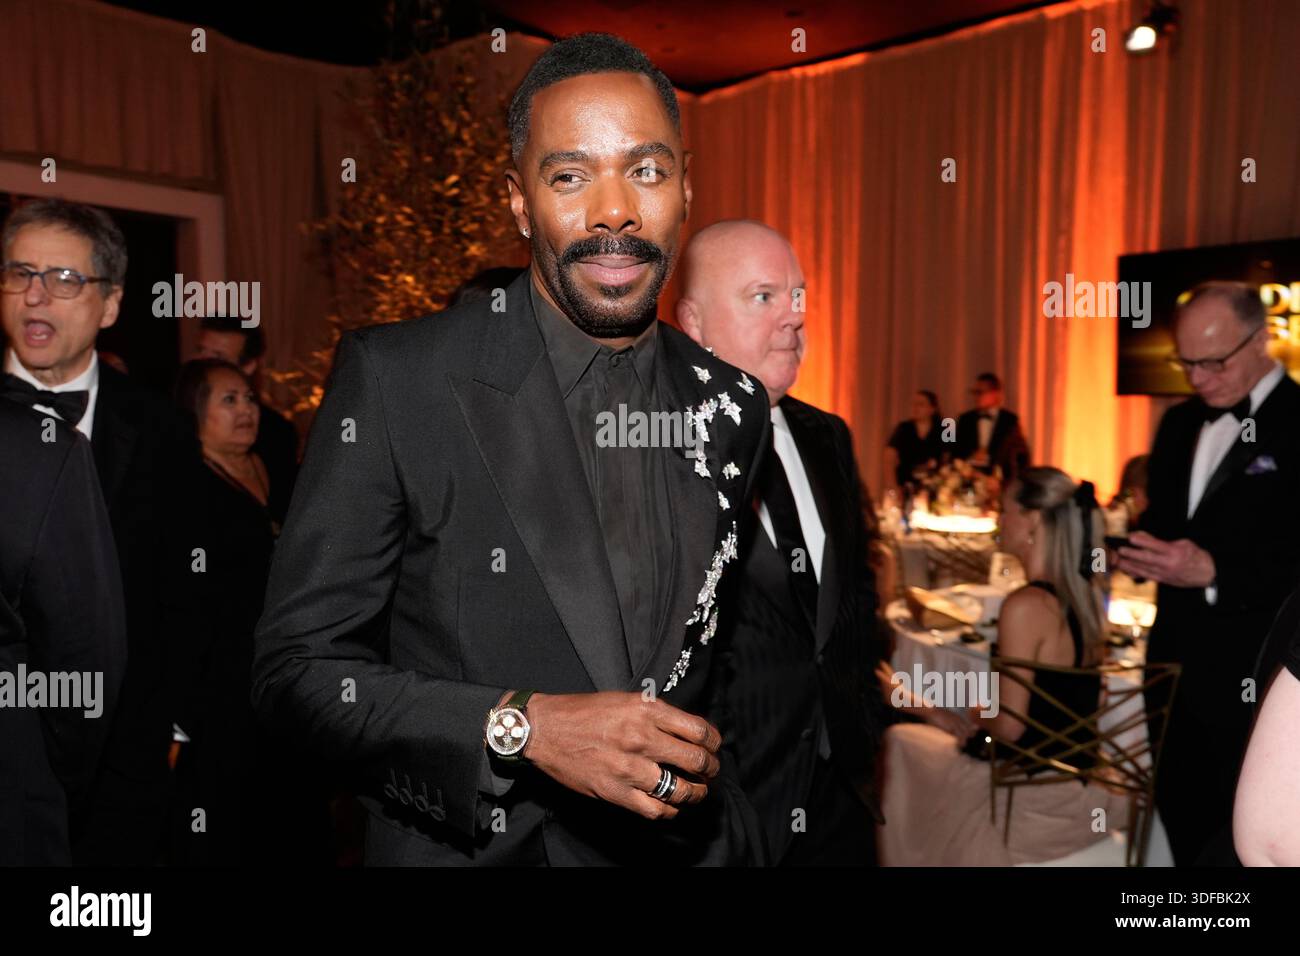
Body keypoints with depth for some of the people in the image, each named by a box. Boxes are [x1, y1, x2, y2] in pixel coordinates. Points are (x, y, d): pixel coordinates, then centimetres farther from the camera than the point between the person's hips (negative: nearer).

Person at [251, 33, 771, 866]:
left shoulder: (733, 406, -3)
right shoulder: (393, 377, -16)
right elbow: (296, 664, -14)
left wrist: (696, 762, 0)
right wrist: (520, 727, -24)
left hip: (688, 844, 4)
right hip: (468, 848, -3)